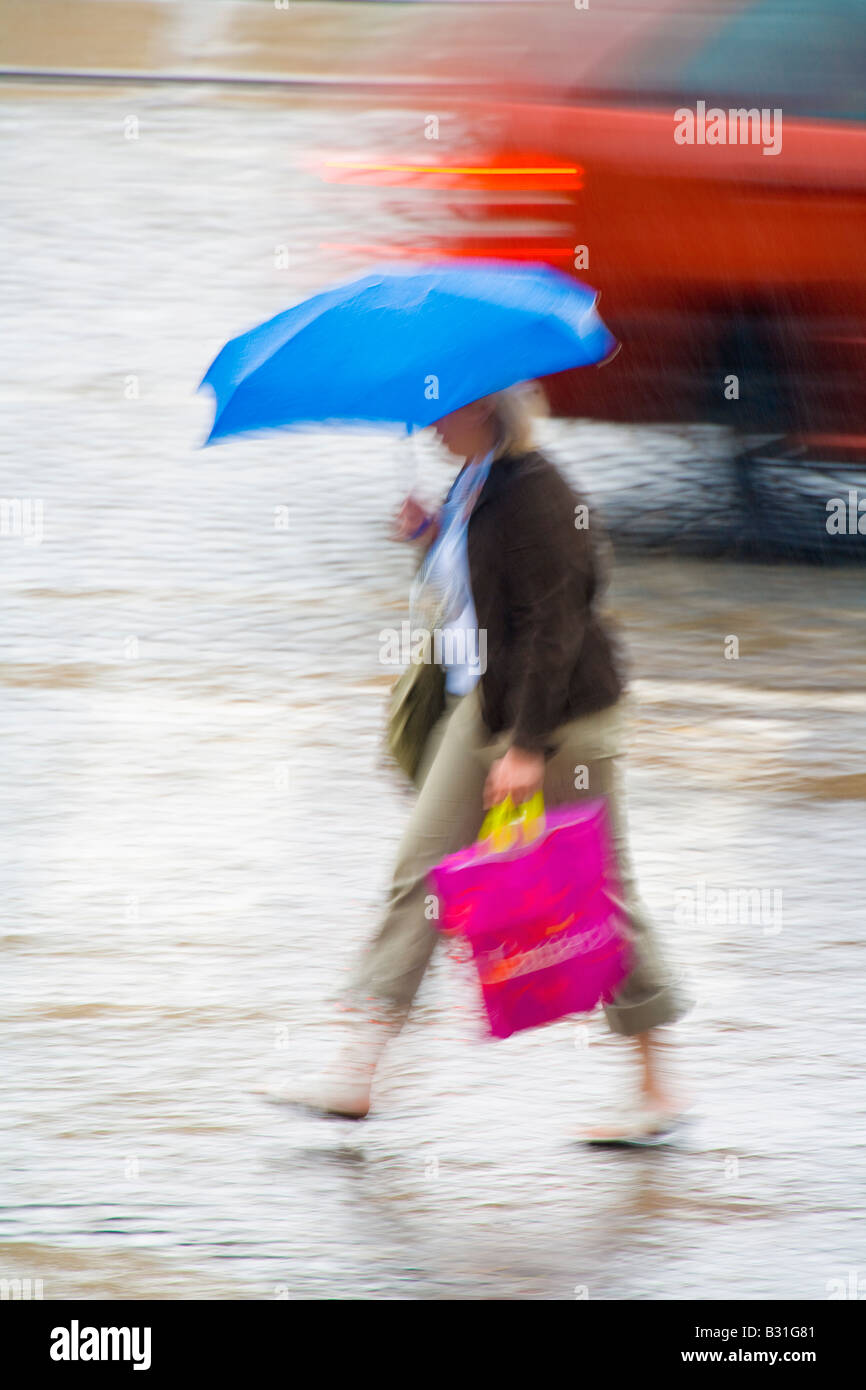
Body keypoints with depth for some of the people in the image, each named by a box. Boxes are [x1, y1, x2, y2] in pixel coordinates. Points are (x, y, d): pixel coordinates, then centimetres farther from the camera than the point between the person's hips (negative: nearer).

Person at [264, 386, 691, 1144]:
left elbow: (553, 625, -22)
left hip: (561, 712, -10)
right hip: (484, 703, 10)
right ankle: (358, 1072, 5)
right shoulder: (475, 483, 9)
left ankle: (657, 1089, 10)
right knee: (422, 869, 5)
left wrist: (529, 747, -24)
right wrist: (434, 538, 6)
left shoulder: (535, 492, -19)